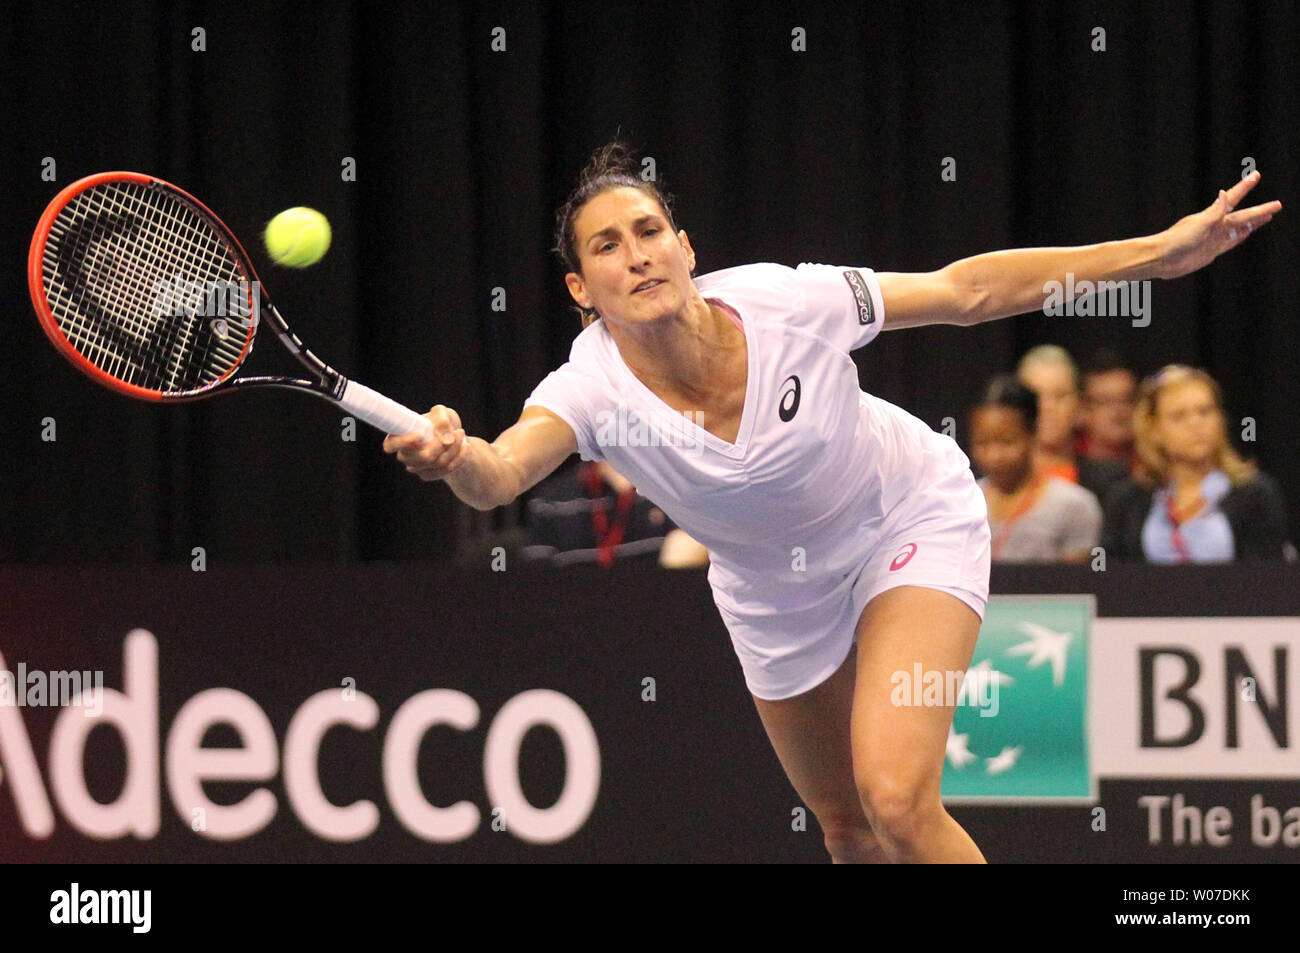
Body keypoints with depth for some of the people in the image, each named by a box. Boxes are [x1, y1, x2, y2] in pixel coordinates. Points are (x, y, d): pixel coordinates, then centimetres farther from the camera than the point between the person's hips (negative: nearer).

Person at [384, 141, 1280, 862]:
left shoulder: (786, 304, -30)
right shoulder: (595, 387, -28)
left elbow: (965, 289, -19)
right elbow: (500, 473, -48)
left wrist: (1162, 252, -21)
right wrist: (456, 455, -74)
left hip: (912, 523, -3)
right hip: (777, 593, 3)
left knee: (897, 796, -23)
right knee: (847, 829, 16)